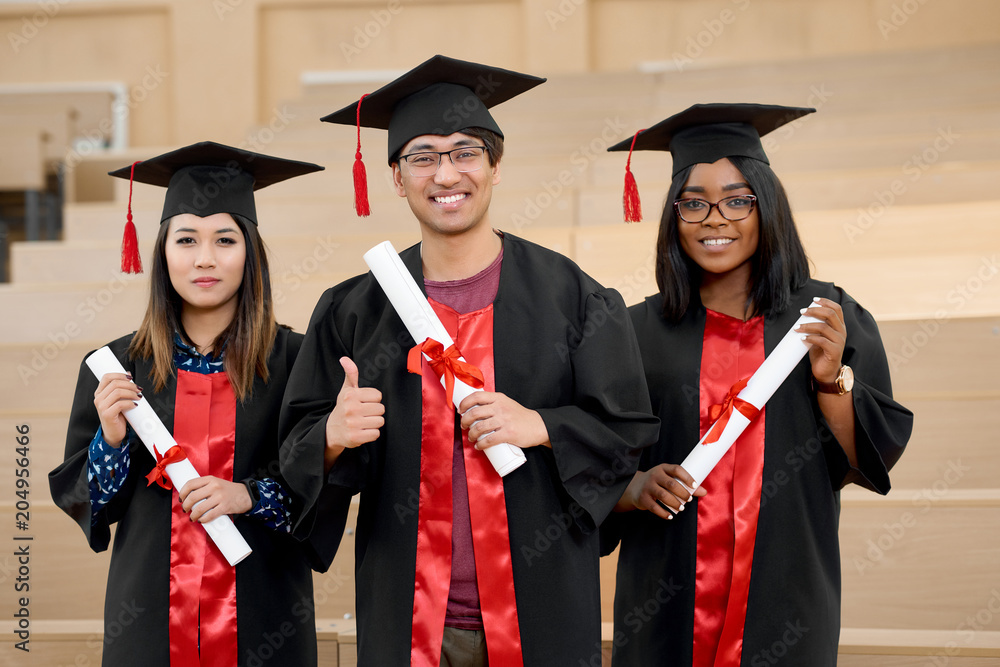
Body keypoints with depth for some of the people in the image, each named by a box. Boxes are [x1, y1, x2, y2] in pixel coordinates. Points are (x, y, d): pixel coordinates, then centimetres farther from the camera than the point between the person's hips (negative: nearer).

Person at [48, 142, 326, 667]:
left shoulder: (296, 361, -4)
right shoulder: (115, 368, 2)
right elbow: (78, 499, 6)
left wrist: (251, 495, -18)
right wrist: (111, 440, -11)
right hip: (150, 620, 2)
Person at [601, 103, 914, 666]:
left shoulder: (832, 319, 1)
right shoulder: (639, 331, 1)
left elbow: (872, 461, -2)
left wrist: (832, 377, -16)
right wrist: (637, 487, -16)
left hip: (786, 604, 0)